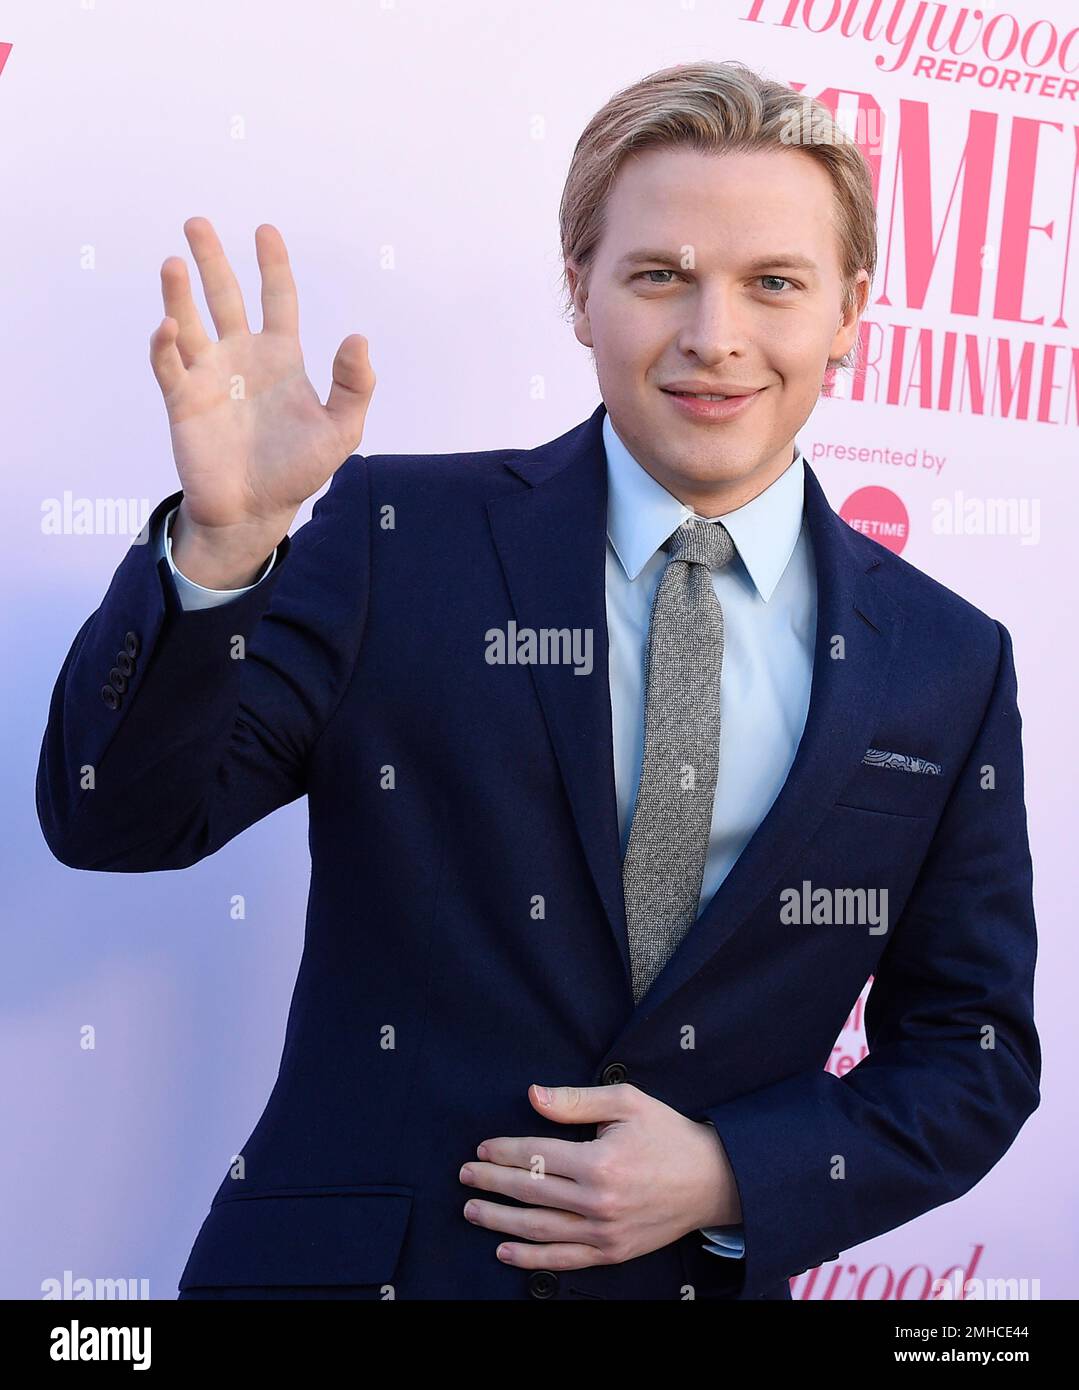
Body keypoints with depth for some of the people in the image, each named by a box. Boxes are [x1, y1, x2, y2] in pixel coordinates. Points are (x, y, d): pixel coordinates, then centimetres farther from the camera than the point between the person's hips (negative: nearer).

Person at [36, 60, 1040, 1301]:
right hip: (349, 1257, -1)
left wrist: (731, 1178, -13)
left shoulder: (950, 664, -3)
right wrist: (219, 542, -28)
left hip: (704, 1267, 2)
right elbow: (113, 819, -12)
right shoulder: (397, 534, -8)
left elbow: (975, 1053, 2)